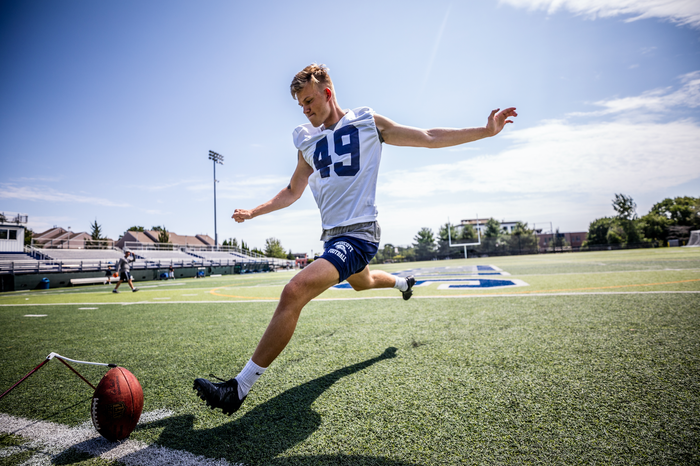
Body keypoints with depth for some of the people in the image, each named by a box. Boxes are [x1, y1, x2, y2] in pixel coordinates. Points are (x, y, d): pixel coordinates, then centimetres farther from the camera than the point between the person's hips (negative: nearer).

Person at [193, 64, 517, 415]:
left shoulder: (367, 122, -1)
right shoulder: (307, 142, 13)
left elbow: (429, 138, 2)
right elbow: (292, 192, 24)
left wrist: (486, 130, -1)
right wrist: (253, 212, 19)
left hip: (358, 233, -8)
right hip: (332, 235, 8)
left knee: (294, 292, -25)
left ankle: (240, 386, -18)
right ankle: (402, 282, 65)